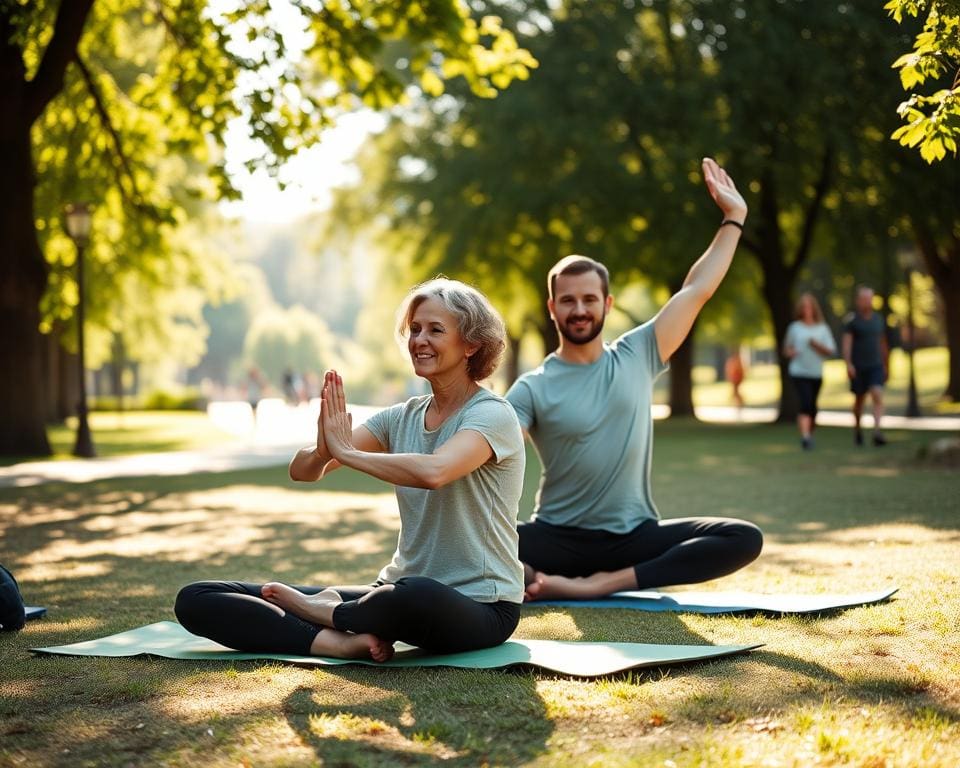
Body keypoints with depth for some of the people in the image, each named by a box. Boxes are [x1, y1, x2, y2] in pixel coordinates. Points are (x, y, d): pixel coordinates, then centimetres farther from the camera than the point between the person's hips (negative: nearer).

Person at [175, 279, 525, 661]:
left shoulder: (492, 415, -9)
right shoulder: (402, 418, 9)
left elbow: (433, 471, -32)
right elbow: (302, 471, 0)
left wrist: (345, 451, -20)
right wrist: (322, 451, -23)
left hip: (477, 610, -5)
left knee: (417, 596, -47)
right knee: (196, 600, -5)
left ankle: (324, 611, -13)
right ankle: (341, 642, -25)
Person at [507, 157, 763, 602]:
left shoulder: (637, 356, 6)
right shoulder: (532, 389, -2)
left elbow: (696, 291, 10)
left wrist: (733, 218, 12)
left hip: (635, 536, 3)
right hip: (561, 539, -3)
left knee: (744, 539, -22)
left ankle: (604, 584, -28)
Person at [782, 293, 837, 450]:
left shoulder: (822, 328, 6)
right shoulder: (794, 327, 3)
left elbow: (831, 351, 3)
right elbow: (786, 348, 13)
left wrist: (817, 345, -14)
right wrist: (791, 352, -9)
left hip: (816, 373, 3)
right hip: (799, 373, -3)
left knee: (812, 407, 10)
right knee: (805, 403, -19)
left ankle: (810, 434, 28)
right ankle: (805, 436, -27)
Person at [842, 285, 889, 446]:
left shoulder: (878, 319, 9)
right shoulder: (851, 320, -4)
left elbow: (882, 343, 17)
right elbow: (847, 343, -12)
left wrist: (885, 365, 19)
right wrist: (848, 364, -23)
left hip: (876, 366, 2)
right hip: (858, 367, -2)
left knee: (878, 396, -16)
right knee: (859, 399, 12)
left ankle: (877, 432, -26)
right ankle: (857, 429, 35)